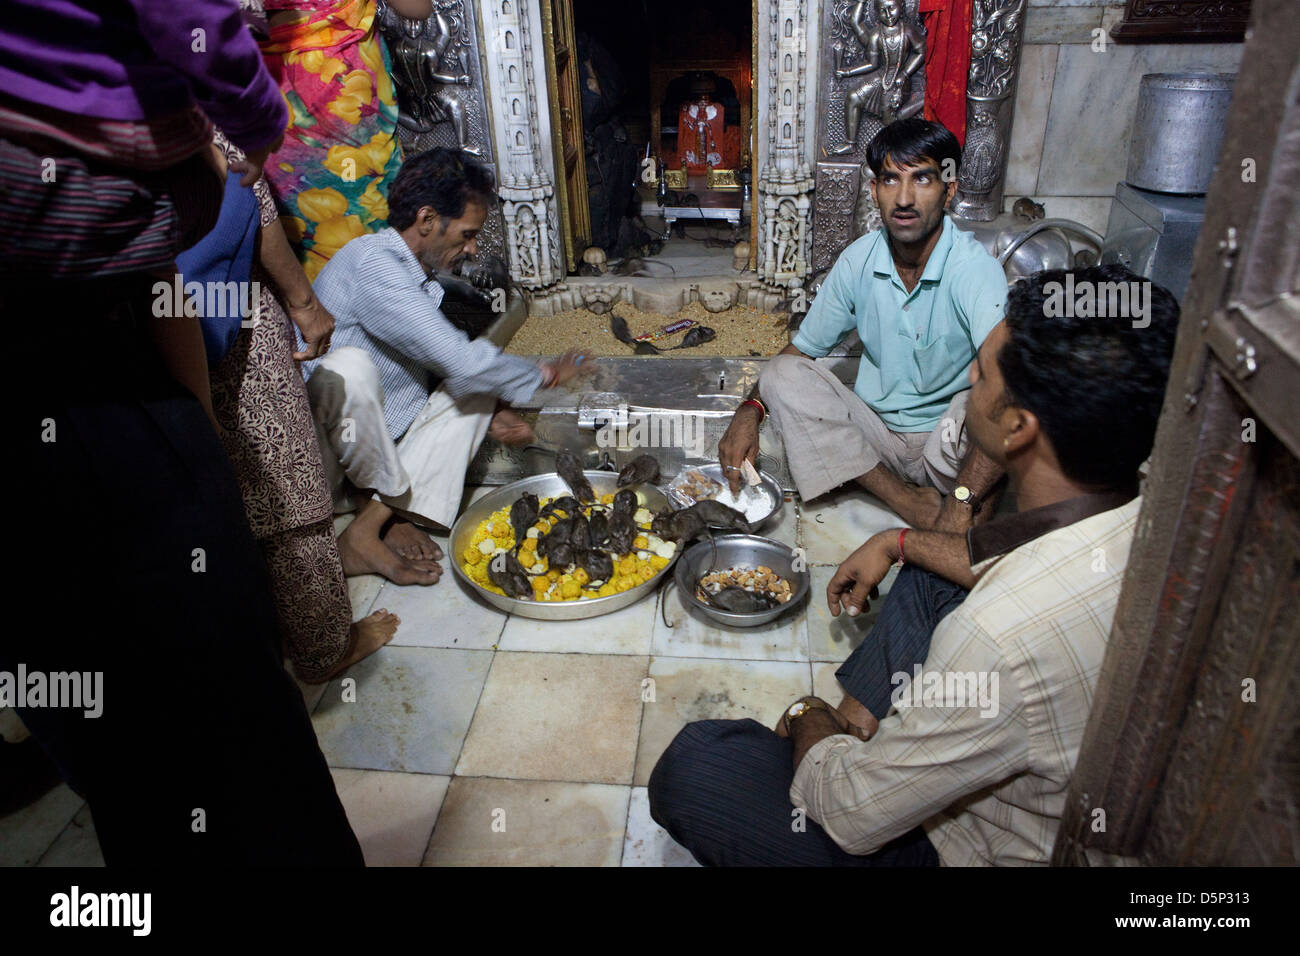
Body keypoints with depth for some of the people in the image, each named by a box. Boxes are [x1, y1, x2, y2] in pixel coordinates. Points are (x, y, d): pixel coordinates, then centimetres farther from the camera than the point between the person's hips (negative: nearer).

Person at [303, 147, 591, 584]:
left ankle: (382, 516, -13)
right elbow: (458, 358, -28)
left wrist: (489, 411, -1)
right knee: (350, 364, -36)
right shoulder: (369, 262, -22)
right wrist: (544, 375, -13)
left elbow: (443, 363, 17)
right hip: (322, 451, -9)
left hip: (382, 440, 9)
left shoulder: (418, 275, 8)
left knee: (478, 387, 0)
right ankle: (383, 516, -14)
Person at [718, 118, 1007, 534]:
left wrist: (962, 501, -43)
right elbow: (801, 349, 6)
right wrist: (751, 409, -14)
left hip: (947, 448, -5)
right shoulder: (860, 259, -4)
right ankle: (912, 503, -23)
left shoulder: (974, 269, -19)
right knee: (783, 374, -19)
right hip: (874, 434, 5)